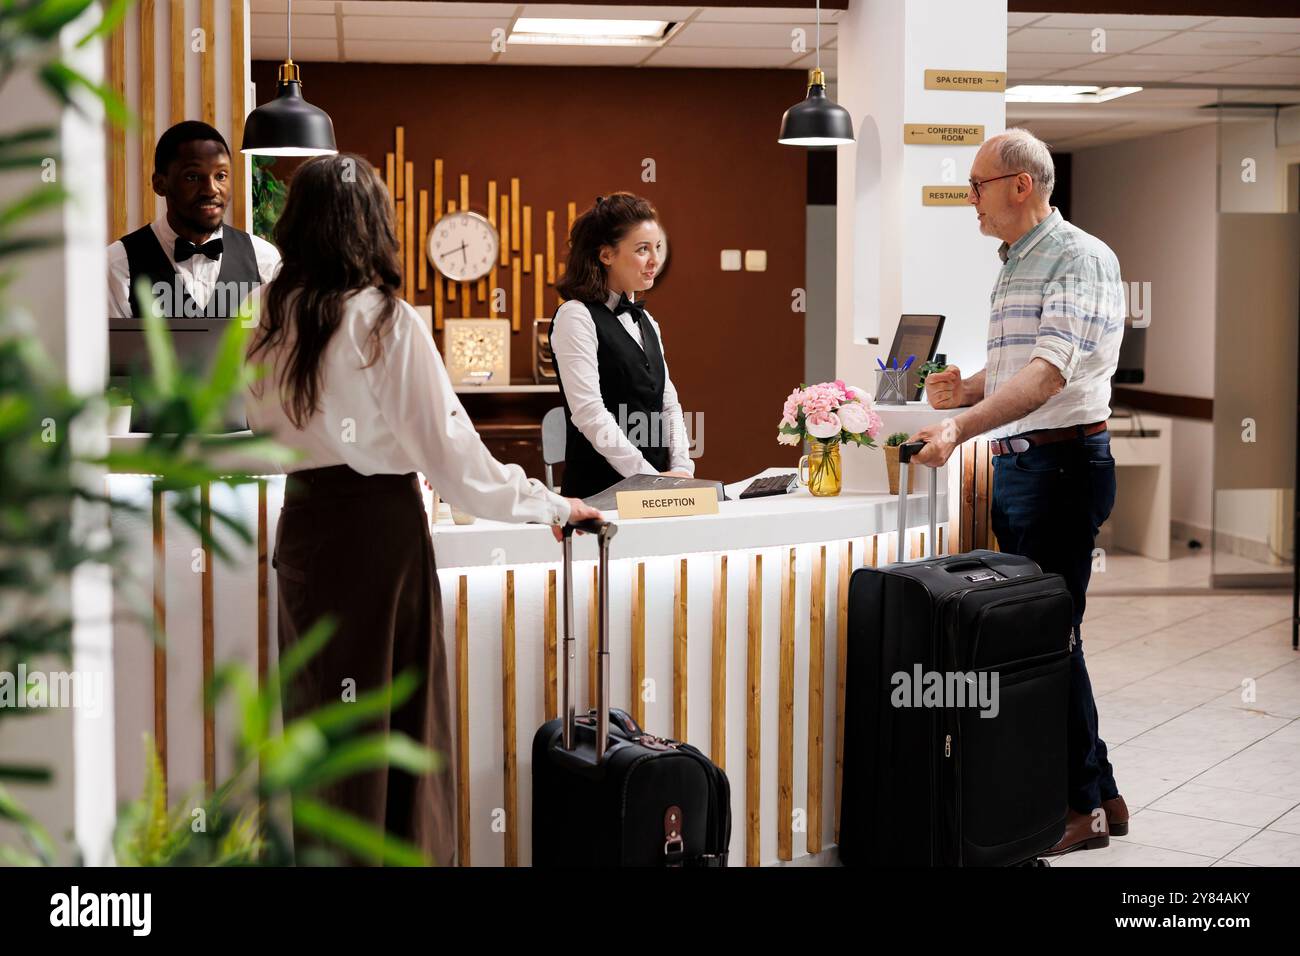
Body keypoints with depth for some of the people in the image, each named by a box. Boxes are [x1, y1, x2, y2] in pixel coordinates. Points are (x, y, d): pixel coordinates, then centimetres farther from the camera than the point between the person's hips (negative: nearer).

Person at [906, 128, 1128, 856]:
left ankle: (1089, 803, 7)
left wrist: (962, 427, -36)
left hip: (1063, 462, -9)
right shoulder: (1014, 266, 16)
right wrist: (968, 389, 3)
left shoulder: (1079, 258, -13)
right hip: (1014, 463, 9)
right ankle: (1094, 791, 22)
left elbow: (1051, 371, -25)